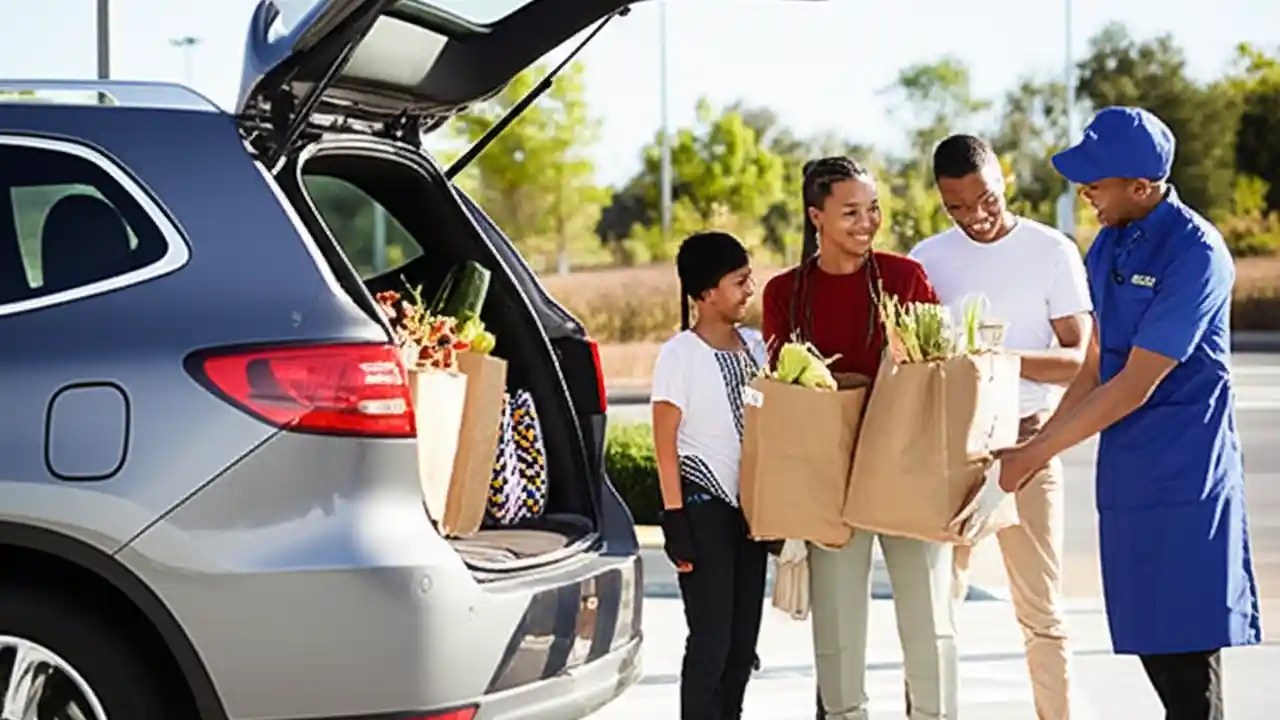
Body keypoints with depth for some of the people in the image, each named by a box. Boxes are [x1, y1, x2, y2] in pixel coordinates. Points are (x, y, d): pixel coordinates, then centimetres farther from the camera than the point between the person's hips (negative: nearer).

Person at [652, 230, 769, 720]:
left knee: (744, 639, 7)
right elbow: (665, 441, -9)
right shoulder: (679, 354, -8)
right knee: (712, 637, -8)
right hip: (704, 503, -6)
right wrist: (674, 515, -14)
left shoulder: (754, 347, 9)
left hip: (750, 503, 6)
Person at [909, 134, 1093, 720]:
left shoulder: (1052, 251, -3)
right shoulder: (926, 260, 5)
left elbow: (1078, 360, -7)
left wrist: (1003, 358, -23)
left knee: (1040, 608, -1)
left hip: (1025, 440, -2)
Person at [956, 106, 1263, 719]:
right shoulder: (1106, 249, 9)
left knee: (1185, 656, -7)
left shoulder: (1194, 252, -16)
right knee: (1149, 645, 9)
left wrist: (1033, 455, -13)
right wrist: (1035, 451, 9)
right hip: (1125, 479, 8)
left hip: (1183, 479, -8)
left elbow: (1135, 387, -18)